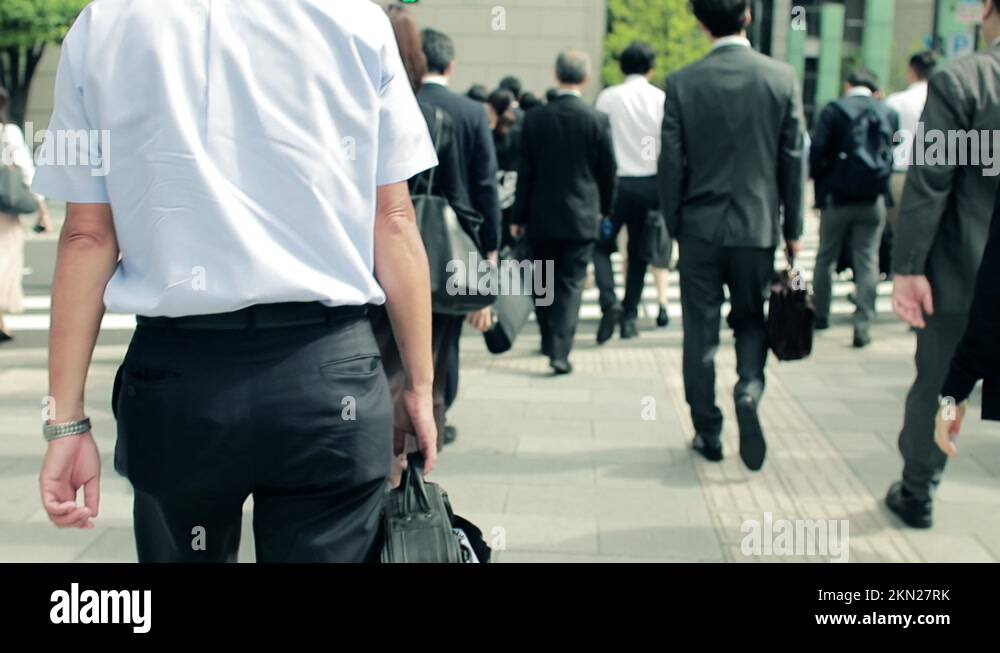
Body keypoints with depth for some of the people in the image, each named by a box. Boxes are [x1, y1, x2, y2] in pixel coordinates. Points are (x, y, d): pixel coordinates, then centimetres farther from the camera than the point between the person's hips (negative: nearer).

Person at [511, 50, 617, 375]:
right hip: (580, 216, -2)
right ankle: (560, 351, -8)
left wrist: (518, 217, 6)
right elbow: (608, 169, -1)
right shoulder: (597, 120, -9)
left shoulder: (535, 118, -5)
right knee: (571, 284, 1)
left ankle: (549, 340, 30)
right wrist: (605, 208, 15)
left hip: (541, 215, 2)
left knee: (544, 282, 18)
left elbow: (525, 171, -1)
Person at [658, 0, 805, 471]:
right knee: (751, 319, 17)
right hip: (758, 225, 1)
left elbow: (671, 163, -4)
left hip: (700, 227, 0)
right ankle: (749, 388, -10)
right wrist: (792, 229, 8)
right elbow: (793, 159, -1)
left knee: (701, 332, 9)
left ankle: (708, 433, 14)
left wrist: (674, 225, 9)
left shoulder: (682, 84, -6)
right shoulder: (781, 78, -5)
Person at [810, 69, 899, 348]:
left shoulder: (834, 110, -5)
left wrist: (820, 188, 4)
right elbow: (892, 155, 7)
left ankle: (820, 316, 23)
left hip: (837, 198, -1)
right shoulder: (889, 115, 3)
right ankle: (863, 327, -1)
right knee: (867, 262, 4)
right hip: (874, 200, 1)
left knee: (826, 258, 14)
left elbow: (816, 152, -8)